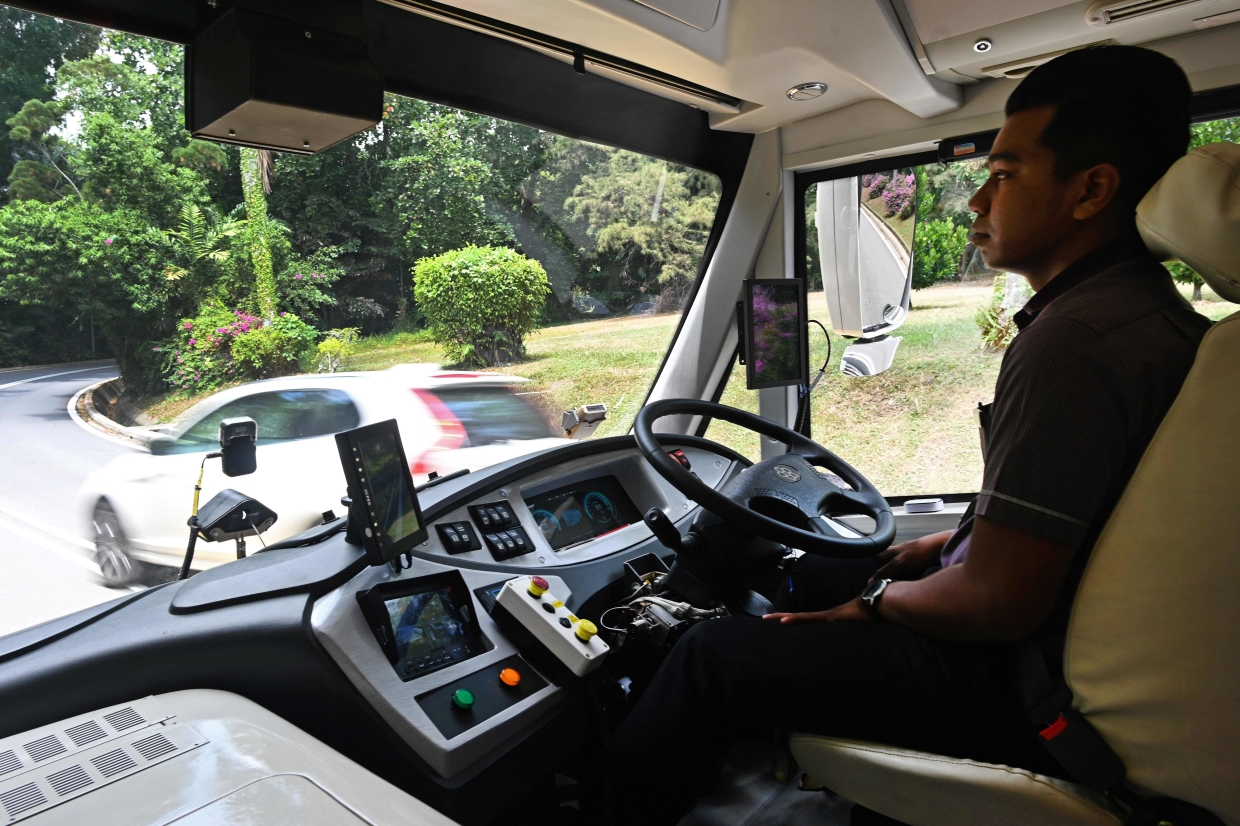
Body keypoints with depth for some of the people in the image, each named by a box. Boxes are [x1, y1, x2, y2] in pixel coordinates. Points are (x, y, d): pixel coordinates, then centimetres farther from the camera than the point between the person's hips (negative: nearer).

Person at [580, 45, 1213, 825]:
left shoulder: (1074, 342, -29)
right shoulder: (1160, 314, 5)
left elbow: (997, 602, -28)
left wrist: (878, 600, -10)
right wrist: (949, 542, 13)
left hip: (1019, 689, -10)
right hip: (1065, 637, 10)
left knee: (715, 655, -5)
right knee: (804, 577, 20)